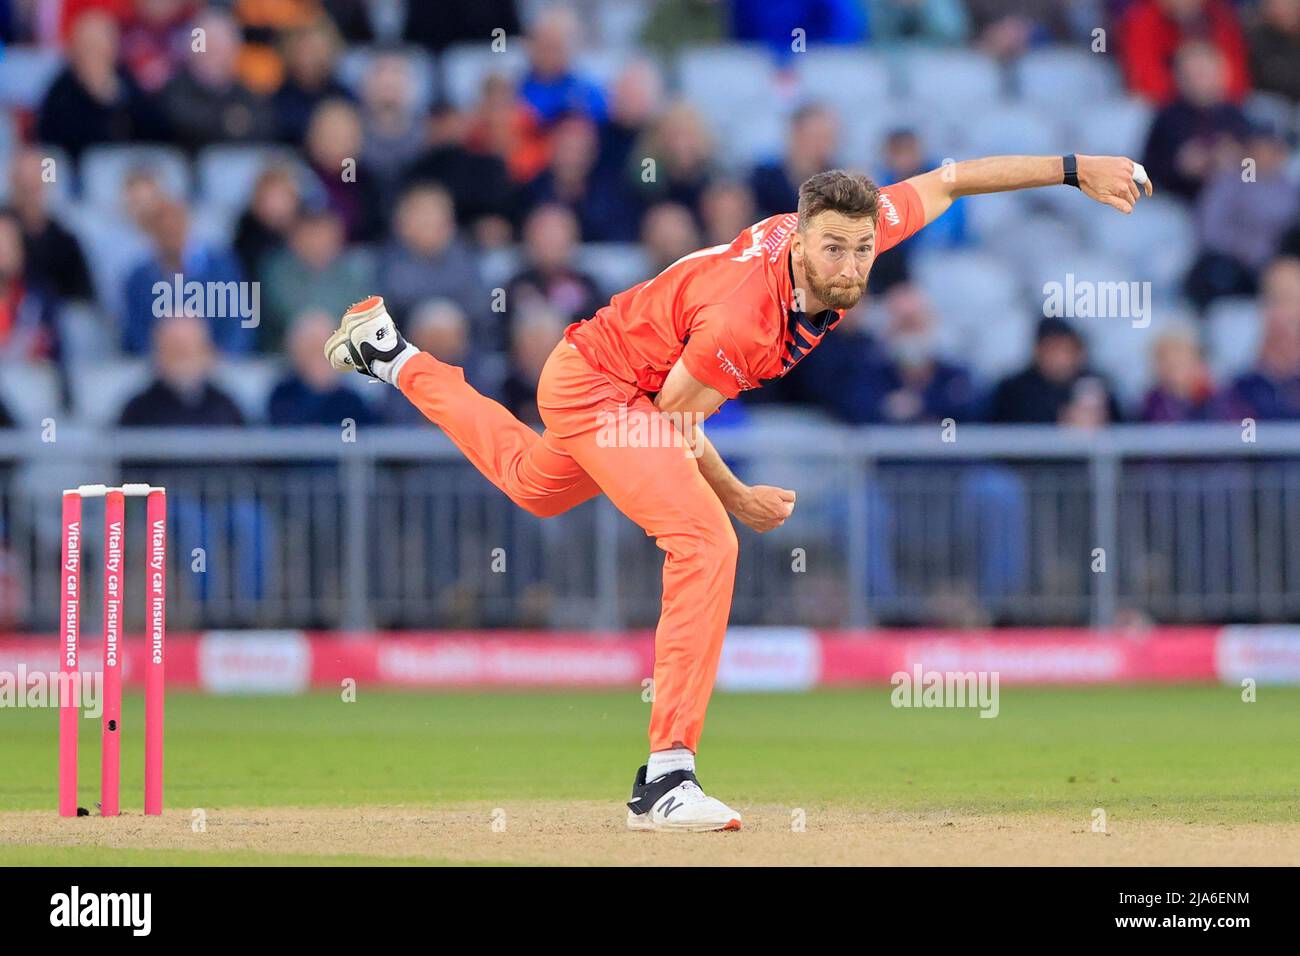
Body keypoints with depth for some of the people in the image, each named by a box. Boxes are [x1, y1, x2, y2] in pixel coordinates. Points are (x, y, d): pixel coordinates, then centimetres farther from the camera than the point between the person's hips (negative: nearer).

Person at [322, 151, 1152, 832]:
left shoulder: (854, 230, -20)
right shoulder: (746, 317, -37)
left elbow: (945, 181, -5)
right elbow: (674, 420, -23)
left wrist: (1075, 170, -4)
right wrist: (740, 500, -10)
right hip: (600, 390, -9)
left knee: (536, 484, 36)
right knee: (705, 544, -26)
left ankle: (395, 359, 53)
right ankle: (667, 776, -28)